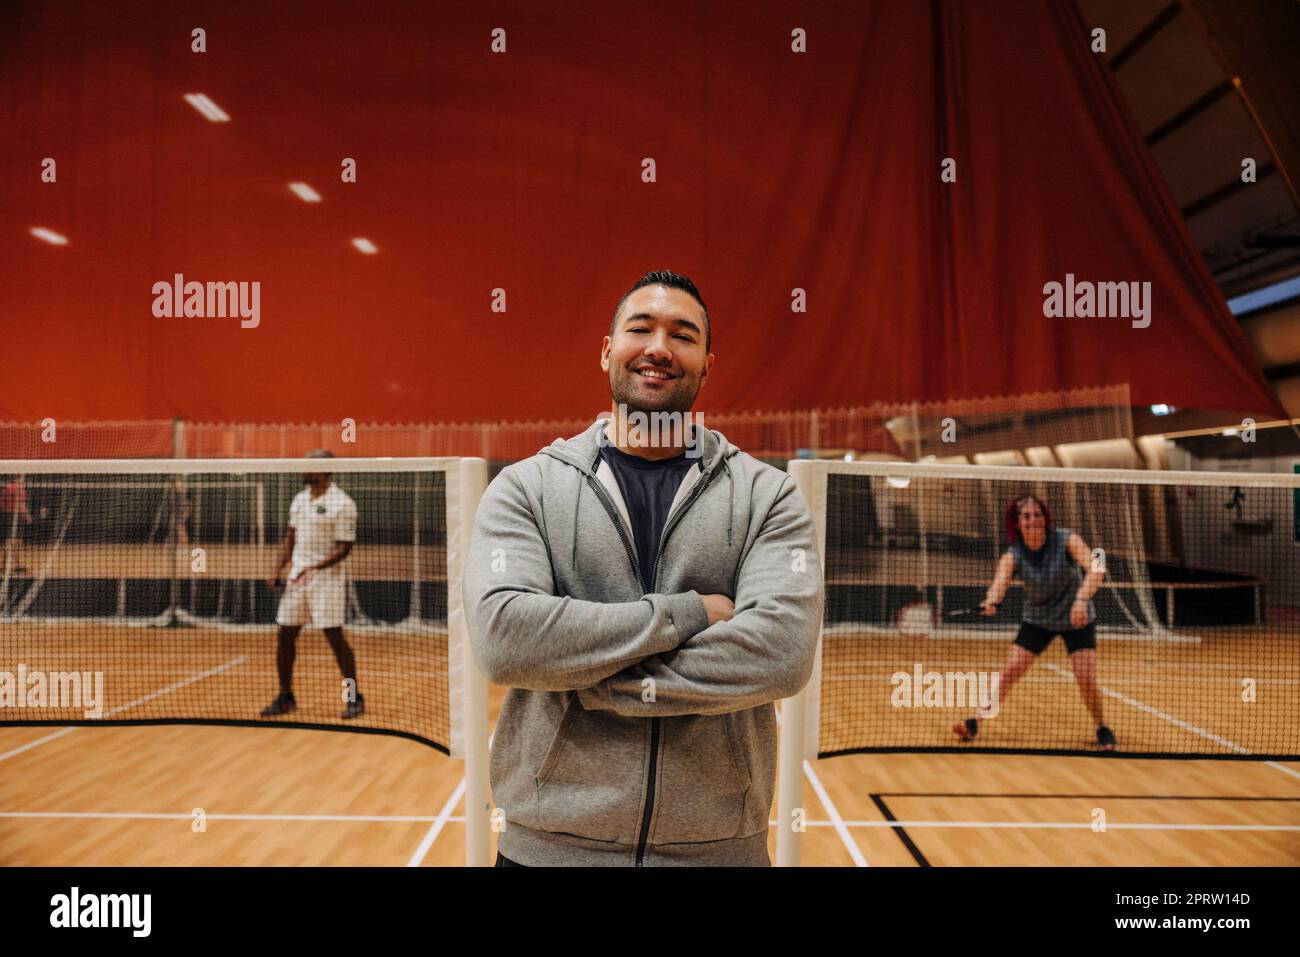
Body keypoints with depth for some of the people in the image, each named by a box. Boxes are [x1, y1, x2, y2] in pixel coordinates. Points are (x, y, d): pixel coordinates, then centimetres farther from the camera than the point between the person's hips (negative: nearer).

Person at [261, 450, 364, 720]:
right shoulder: (299, 499, 12)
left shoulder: (342, 503, -11)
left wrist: (316, 567, -24)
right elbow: (290, 538, 18)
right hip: (297, 577, 7)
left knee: (335, 637, -6)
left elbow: (344, 547, -13)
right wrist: (277, 569, 7)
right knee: (285, 636, 7)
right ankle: (286, 697, 22)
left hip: (327, 578, -7)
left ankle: (354, 698, 6)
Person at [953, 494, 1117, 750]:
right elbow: (1000, 580, -39)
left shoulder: (1067, 540, -23)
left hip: (1077, 619, -1)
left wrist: (1082, 599, -54)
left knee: (1086, 679, -10)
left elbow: (1096, 569, -36)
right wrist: (991, 601, -63)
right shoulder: (1013, 555, -19)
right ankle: (978, 721, 6)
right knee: (1010, 670, -7)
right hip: (1036, 620, 1)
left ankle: (1102, 728, 17)